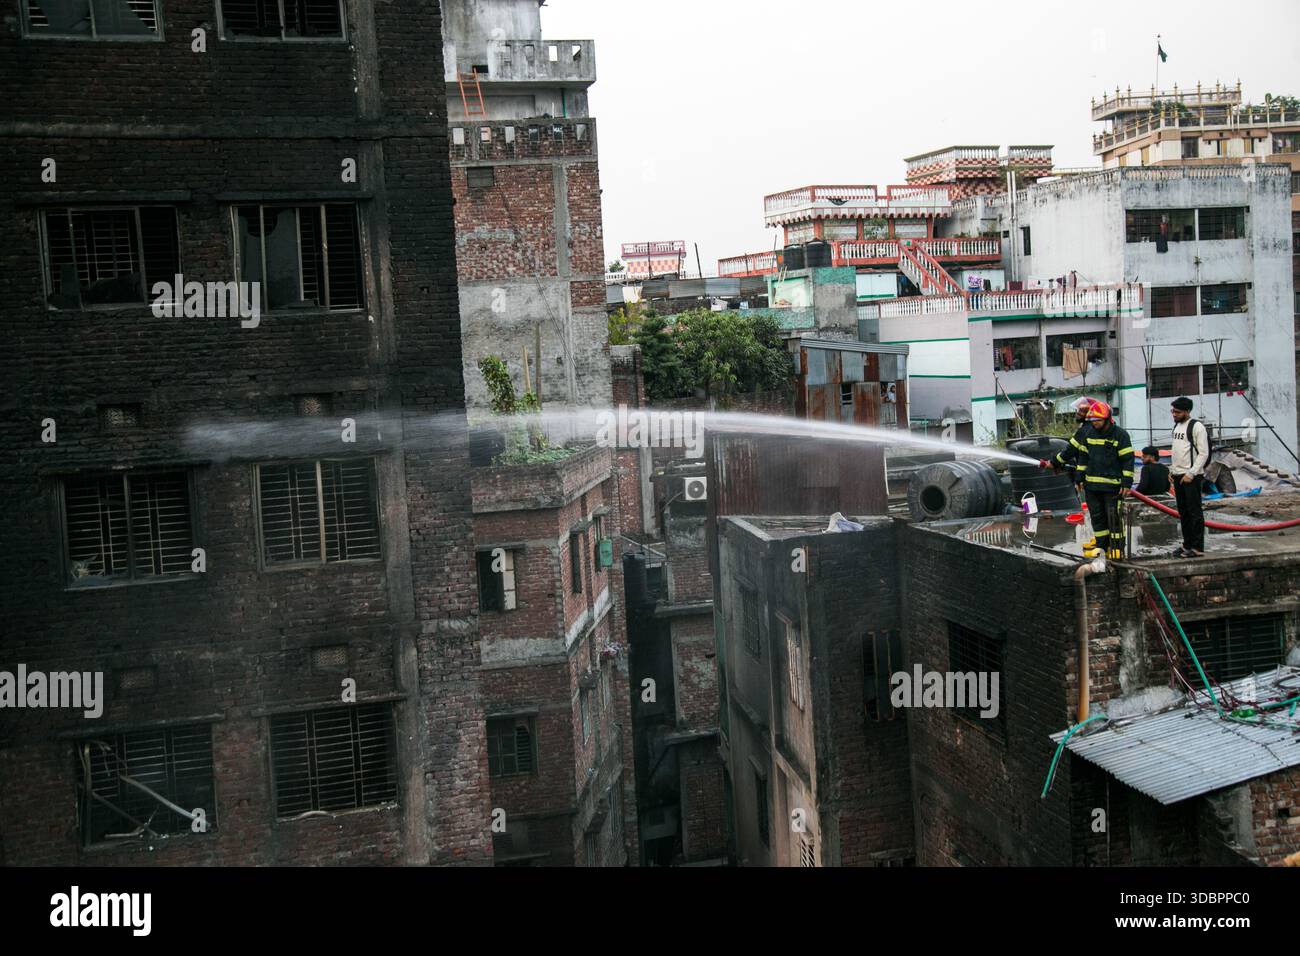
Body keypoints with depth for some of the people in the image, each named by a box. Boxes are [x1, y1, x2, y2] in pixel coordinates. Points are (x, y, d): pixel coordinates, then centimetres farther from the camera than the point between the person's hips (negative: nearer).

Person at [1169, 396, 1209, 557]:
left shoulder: (1196, 426, -11)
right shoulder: (1177, 425, 16)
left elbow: (1203, 453, -15)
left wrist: (1191, 474, -19)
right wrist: (1172, 469, 15)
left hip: (1192, 476, -9)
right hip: (1178, 476, 9)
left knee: (1195, 512, -7)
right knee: (1183, 512, 12)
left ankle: (1197, 548, -5)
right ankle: (1187, 545, 19)